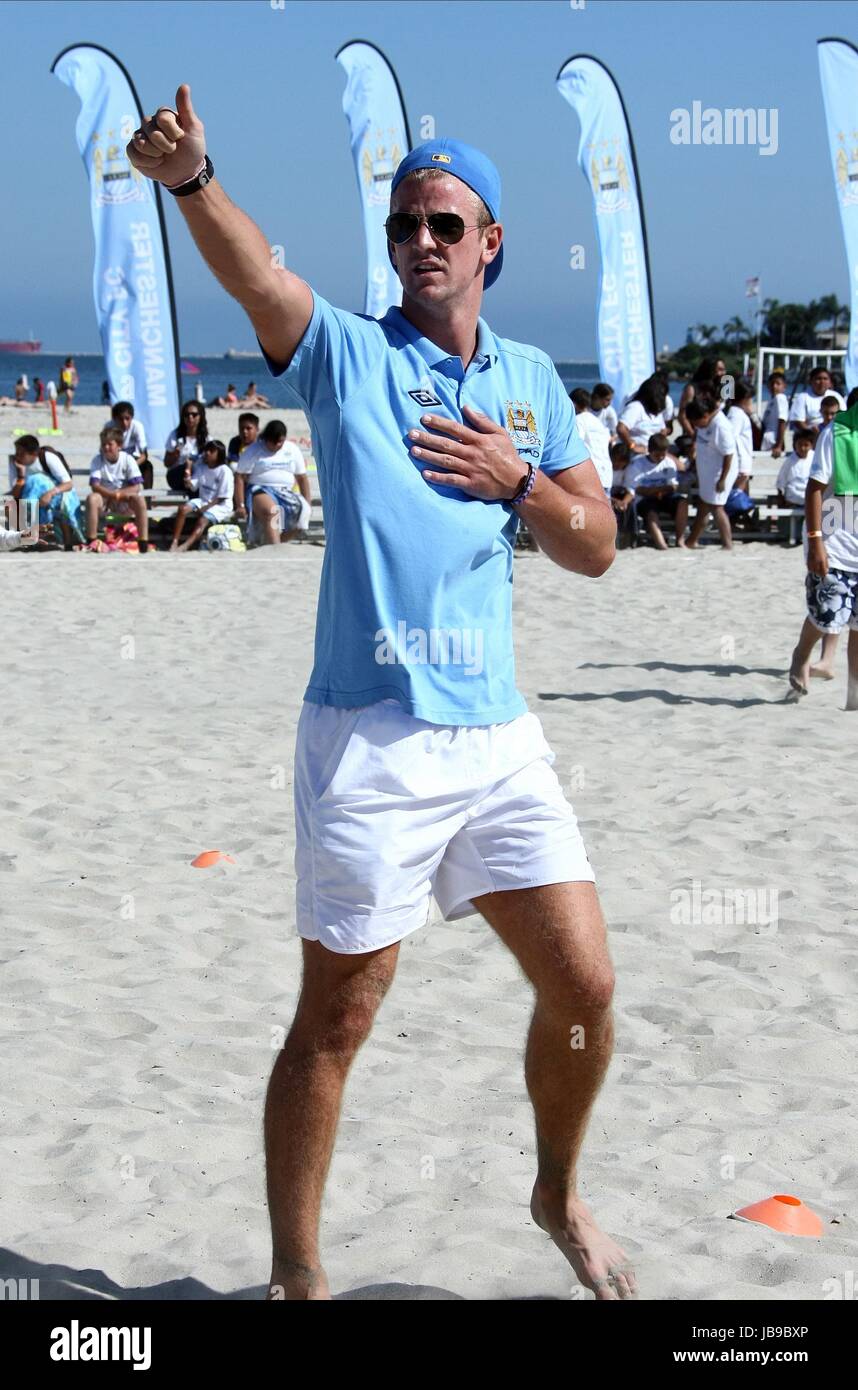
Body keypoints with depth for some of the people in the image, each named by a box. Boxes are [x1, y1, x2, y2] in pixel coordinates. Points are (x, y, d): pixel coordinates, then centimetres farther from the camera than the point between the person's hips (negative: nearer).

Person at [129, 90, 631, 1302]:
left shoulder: (533, 381, 13)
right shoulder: (346, 353, 0)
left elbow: (598, 551, 12)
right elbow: (252, 271, -21)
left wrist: (520, 481, -6)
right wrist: (189, 178, -40)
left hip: (500, 738, 4)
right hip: (371, 741, -4)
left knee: (584, 986, 7)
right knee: (336, 1021, 3)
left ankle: (559, 1197, 34)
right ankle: (295, 1277, 19)